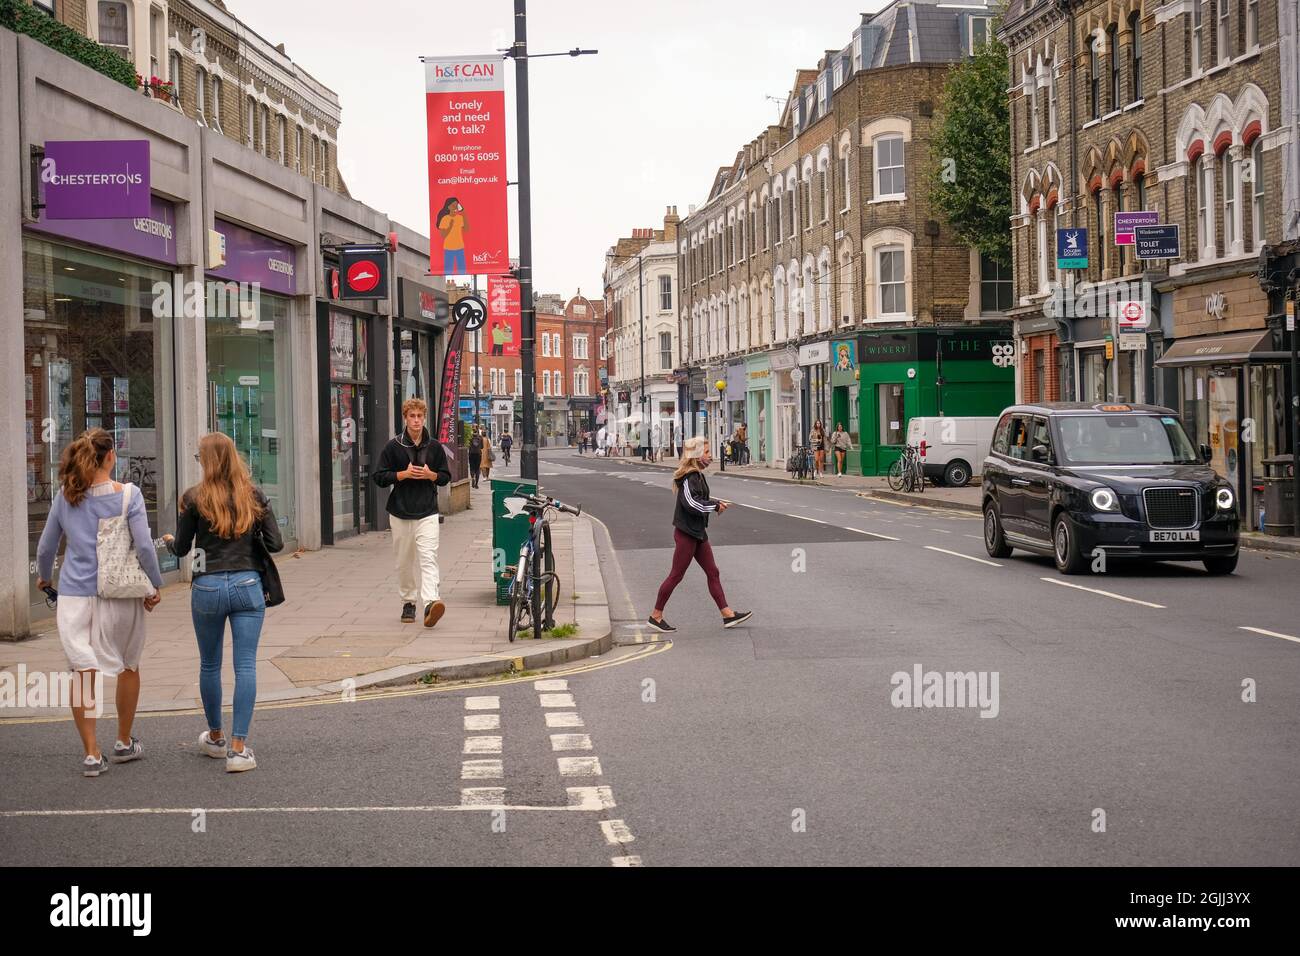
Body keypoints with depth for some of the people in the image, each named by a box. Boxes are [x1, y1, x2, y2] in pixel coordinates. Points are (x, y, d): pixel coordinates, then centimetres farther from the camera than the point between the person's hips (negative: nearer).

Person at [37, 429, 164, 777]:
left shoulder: (65, 496, 2)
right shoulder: (127, 495, -8)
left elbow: (45, 548, 10)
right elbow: (144, 546, -13)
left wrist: (44, 578, 29)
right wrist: (156, 584, 0)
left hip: (75, 595, 2)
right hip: (120, 594, -2)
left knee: (83, 671, 3)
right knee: (128, 667, 17)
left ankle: (92, 754, 1)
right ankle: (124, 744, 28)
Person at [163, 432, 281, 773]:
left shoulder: (195, 498, -4)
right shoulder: (254, 496, 1)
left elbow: (181, 549, 4)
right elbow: (275, 543, 0)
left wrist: (168, 541, 27)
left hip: (207, 588, -1)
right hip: (247, 585, 1)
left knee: (209, 665, 17)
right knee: (245, 666, 0)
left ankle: (216, 738, 31)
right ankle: (238, 748, -5)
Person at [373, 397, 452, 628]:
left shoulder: (434, 447, 6)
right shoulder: (393, 447, 2)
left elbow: (446, 476, 13)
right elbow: (379, 477, 1)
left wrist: (430, 475, -8)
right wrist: (405, 474, -12)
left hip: (427, 512, -1)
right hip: (401, 512, 1)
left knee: (428, 558, -16)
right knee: (405, 562, 10)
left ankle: (430, 602, -29)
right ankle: (408, 603, 24)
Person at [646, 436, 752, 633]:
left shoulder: (697, 475, 13)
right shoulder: (689, 477, -18)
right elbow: (691, 503, -27)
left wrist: (716, 503, 6)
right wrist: (715, 506, -16)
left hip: (698, 532, 10)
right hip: (686, 533, -10)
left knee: (712, 572, 8)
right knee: (676, 575, -2)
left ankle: (728, 614, 10)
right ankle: (656, 615, 7)